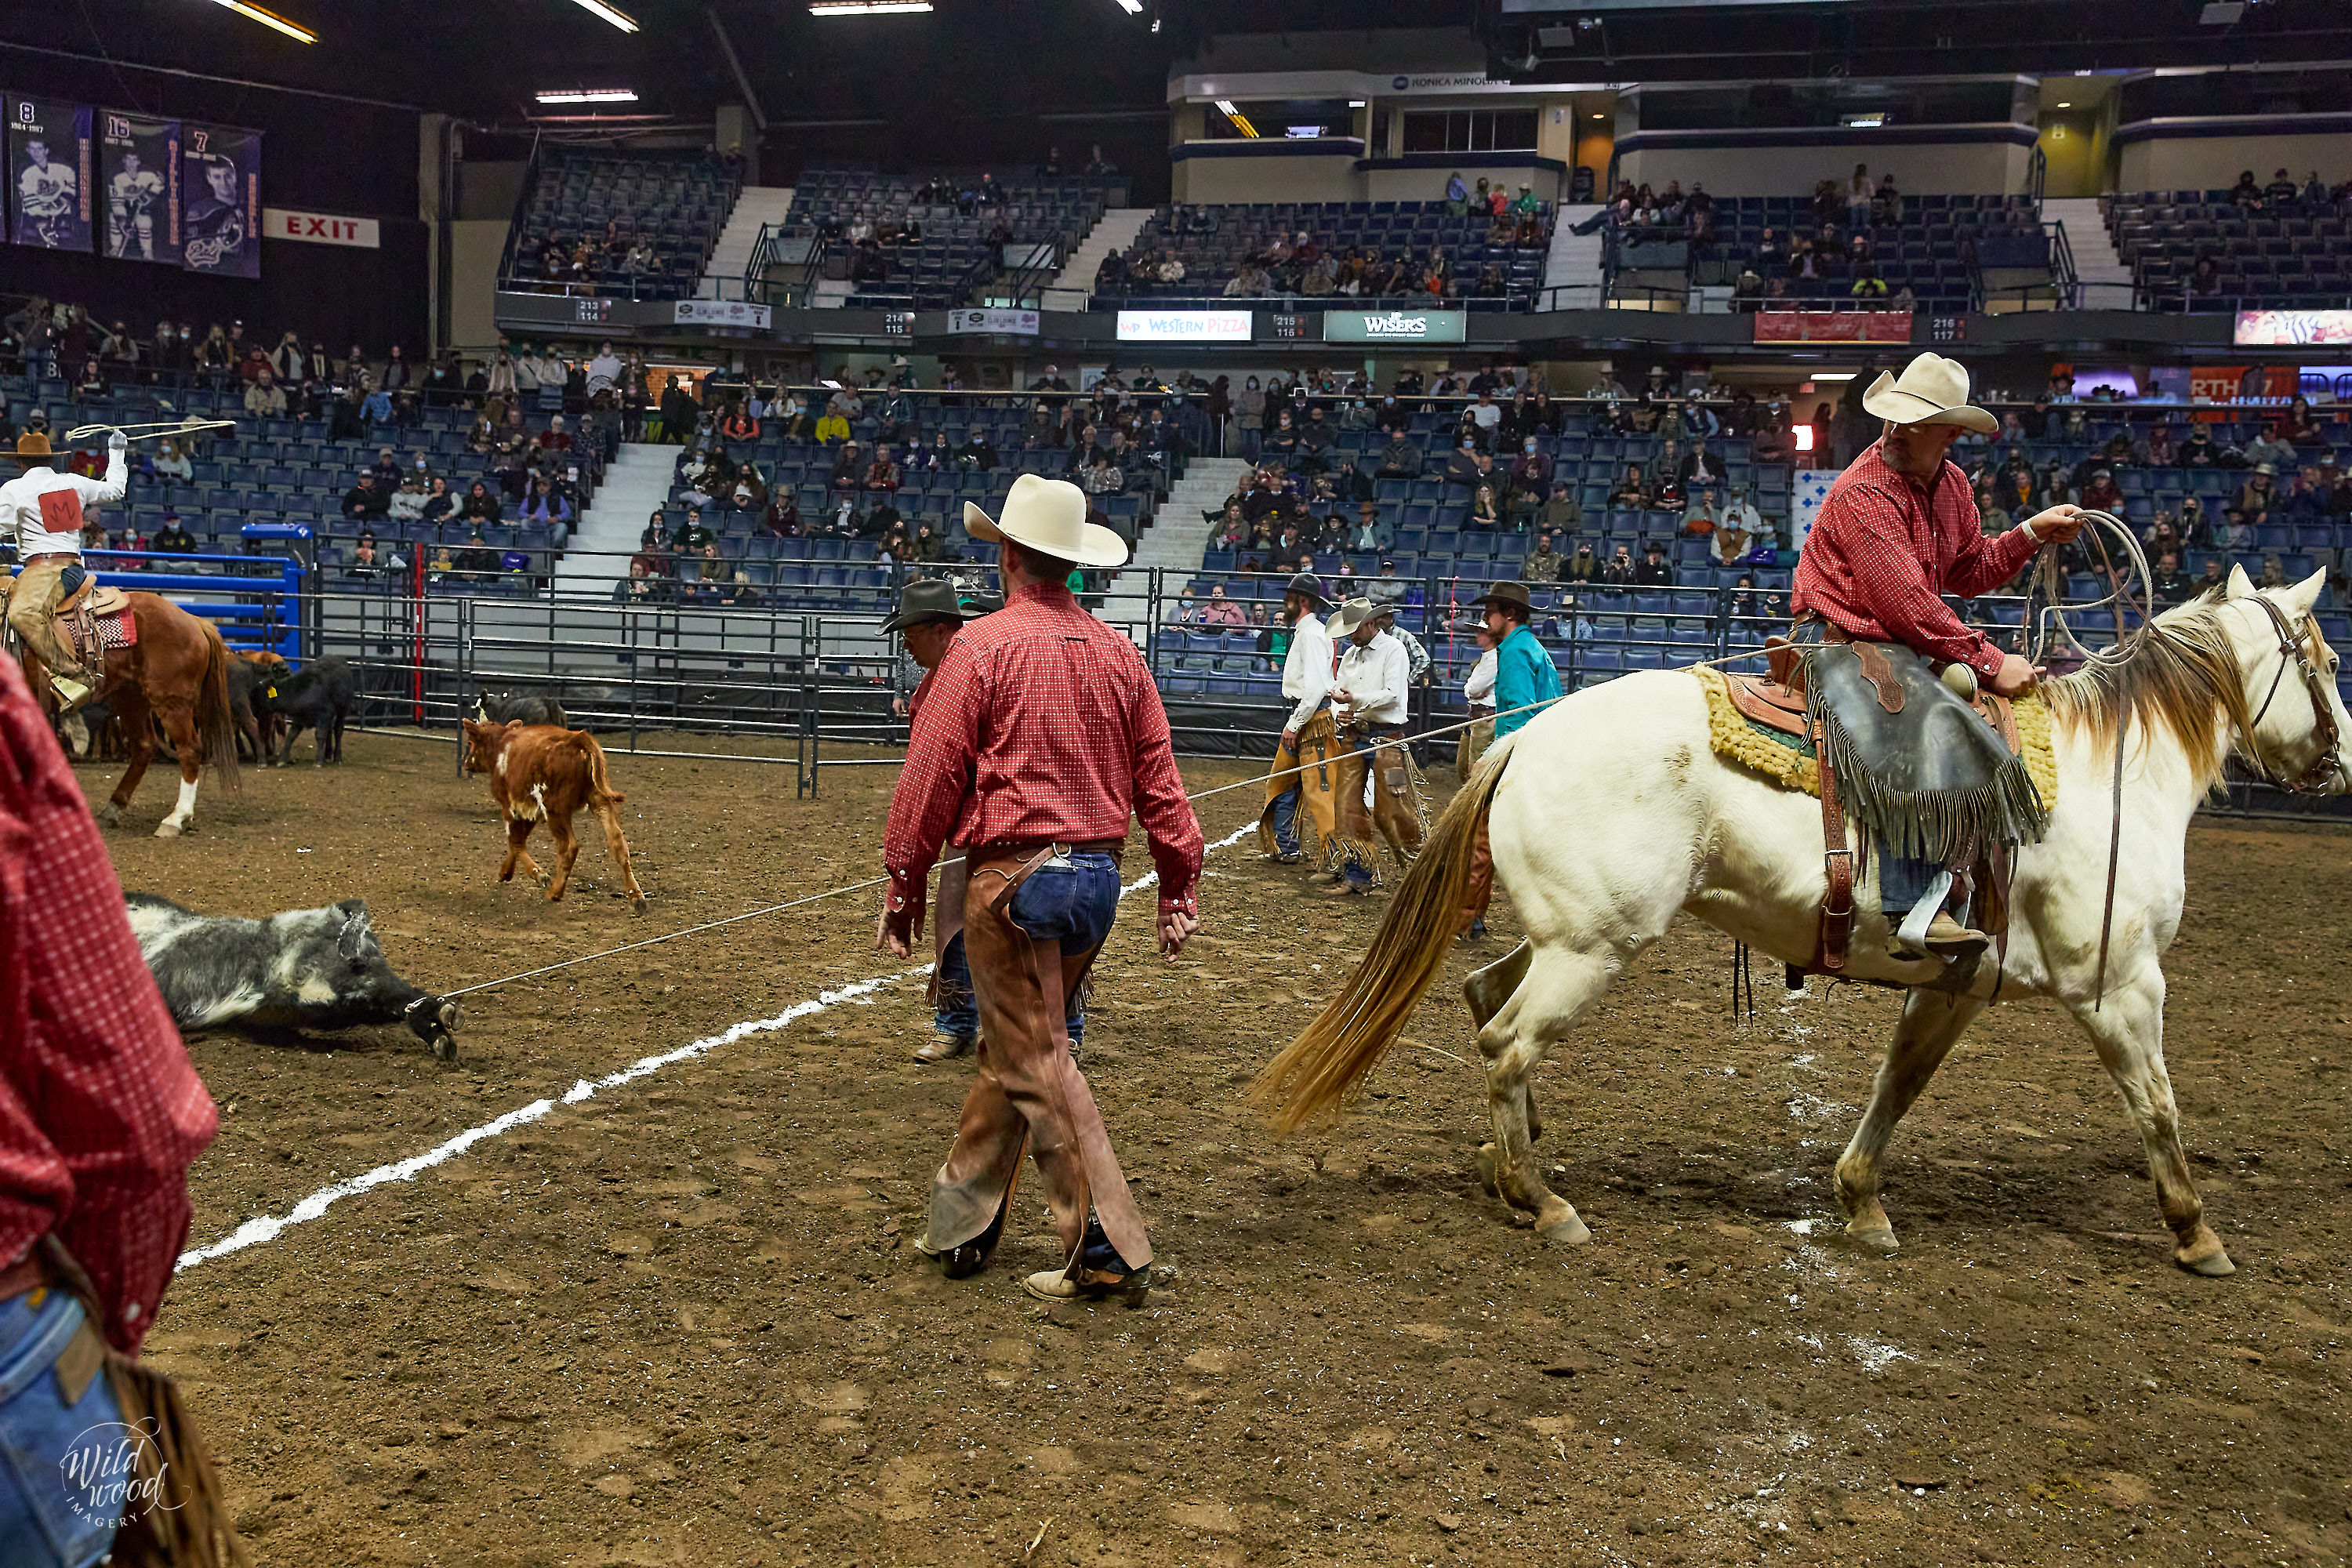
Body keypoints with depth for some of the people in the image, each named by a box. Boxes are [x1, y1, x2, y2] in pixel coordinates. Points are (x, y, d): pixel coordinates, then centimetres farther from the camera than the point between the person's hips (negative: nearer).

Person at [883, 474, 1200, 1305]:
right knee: (1011, 1049, 19)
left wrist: (903, 886, 0)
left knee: (1036, 1062, 0)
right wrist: (1179, 887, 12)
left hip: (1015, 872, -7)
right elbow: (1159, 782, 7)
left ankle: (1107, 1250, -2)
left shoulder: (981, 647, -9)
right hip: (1099, 874, 7)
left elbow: (930, 778, -9)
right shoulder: (1118, 652, 8)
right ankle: (960, 1222, 31)